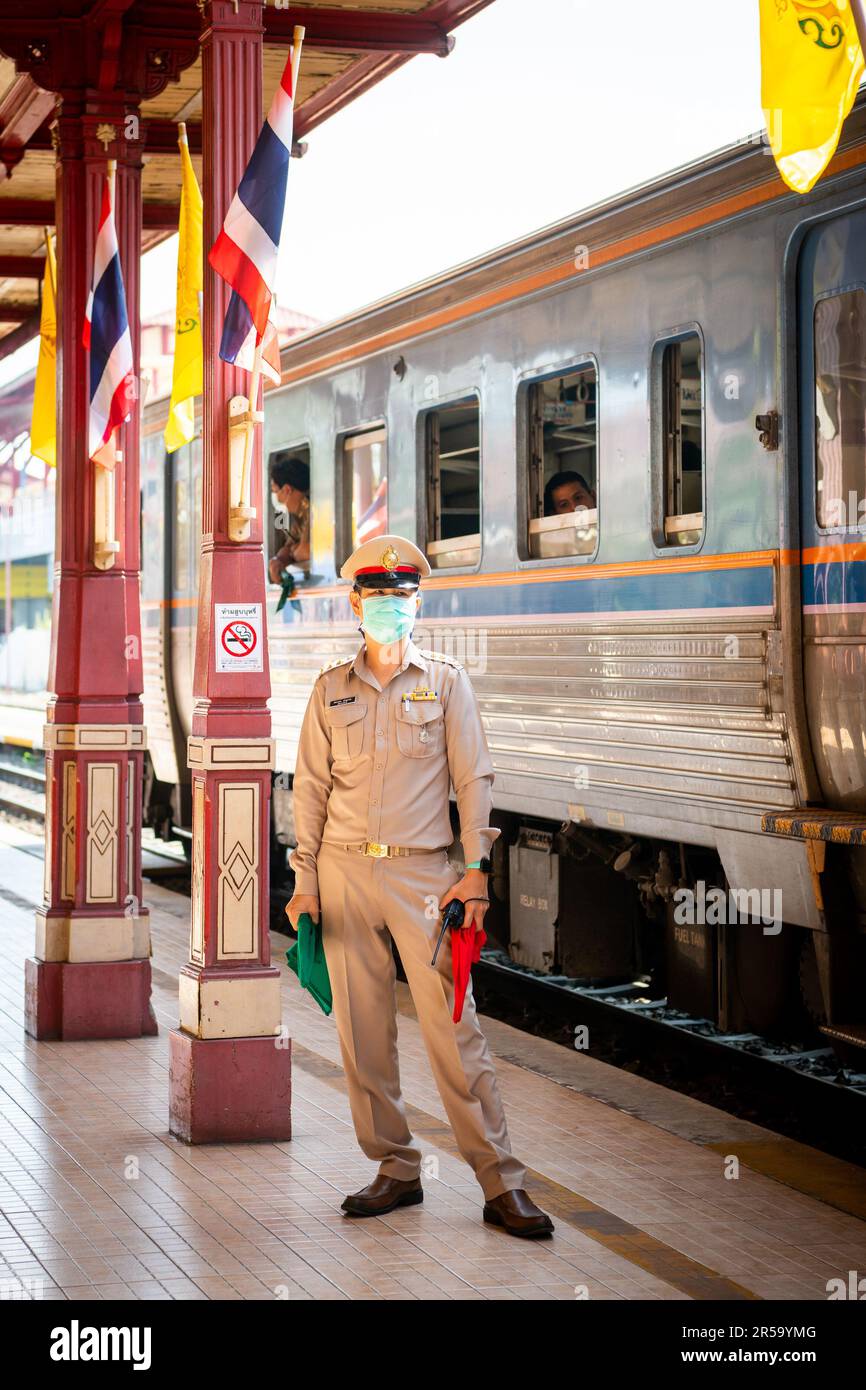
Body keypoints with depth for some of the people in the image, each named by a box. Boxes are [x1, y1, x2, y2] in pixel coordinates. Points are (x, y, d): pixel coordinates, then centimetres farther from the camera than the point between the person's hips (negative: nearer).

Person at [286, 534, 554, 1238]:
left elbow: (473, 779, 3)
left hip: (423, 872, -2)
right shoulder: (332, 688, 10)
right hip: (345, 870, 2)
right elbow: (312, 786, 11)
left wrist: (476, 870, -5)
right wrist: (306, 881, 5)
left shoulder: (446, 681, 5)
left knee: (454, 1025, -7)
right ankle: (396, 1170, 15)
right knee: (363, 1031, 4)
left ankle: (502, 1184, -5)